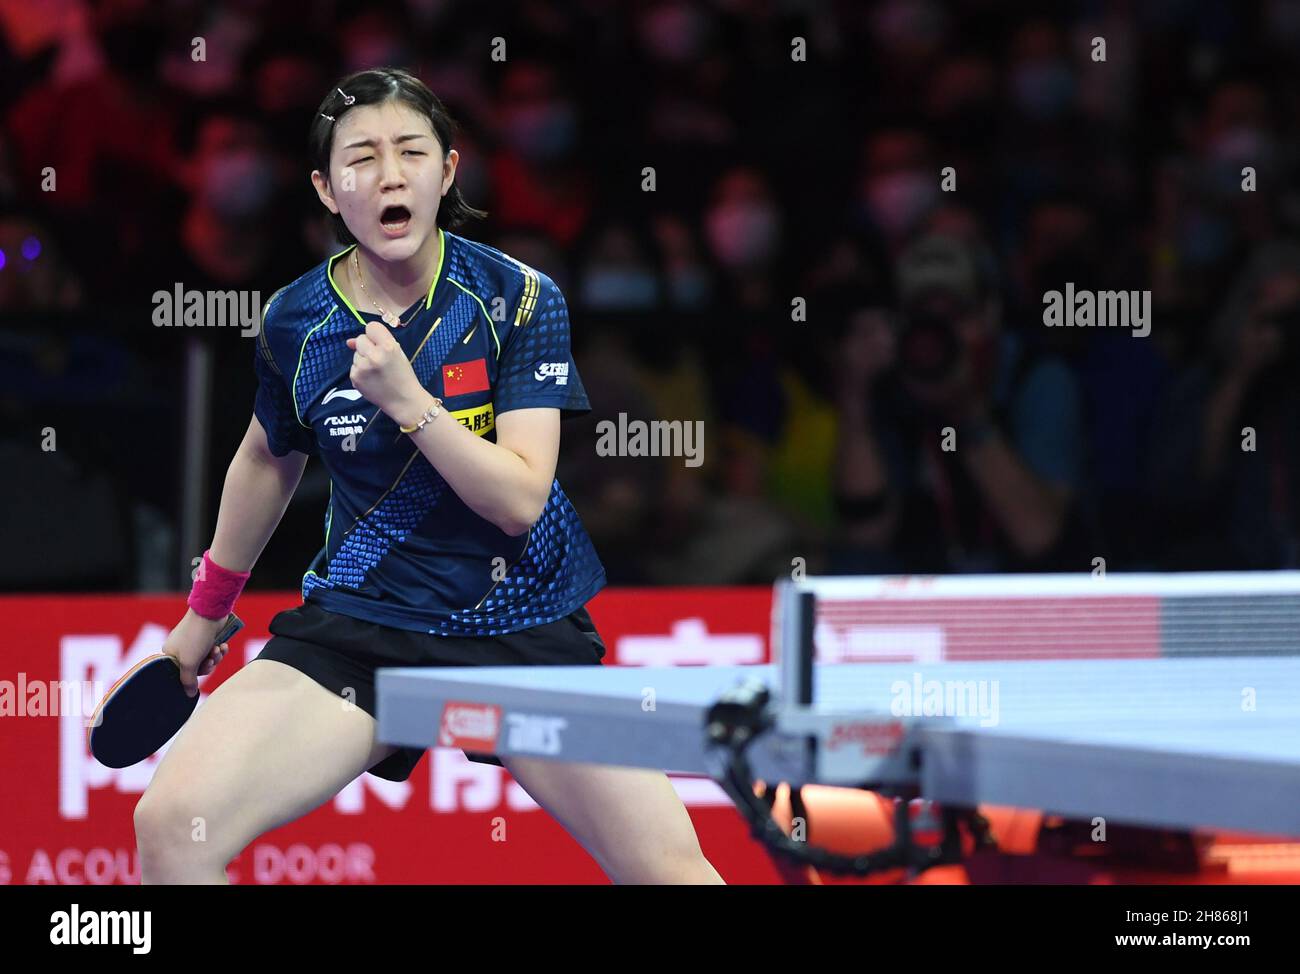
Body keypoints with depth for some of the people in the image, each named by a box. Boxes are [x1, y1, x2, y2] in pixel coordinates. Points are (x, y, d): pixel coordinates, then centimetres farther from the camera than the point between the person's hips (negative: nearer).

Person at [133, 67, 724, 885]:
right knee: (171, 827, -20)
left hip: (522, 626, -1)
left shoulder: (520, 298, -9)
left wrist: (408, 400, -26)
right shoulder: (293, 323, -3)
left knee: (670, 865, -12)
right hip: (358, 621, 1)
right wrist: (207, 607, 25)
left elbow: (520, 501, -16)